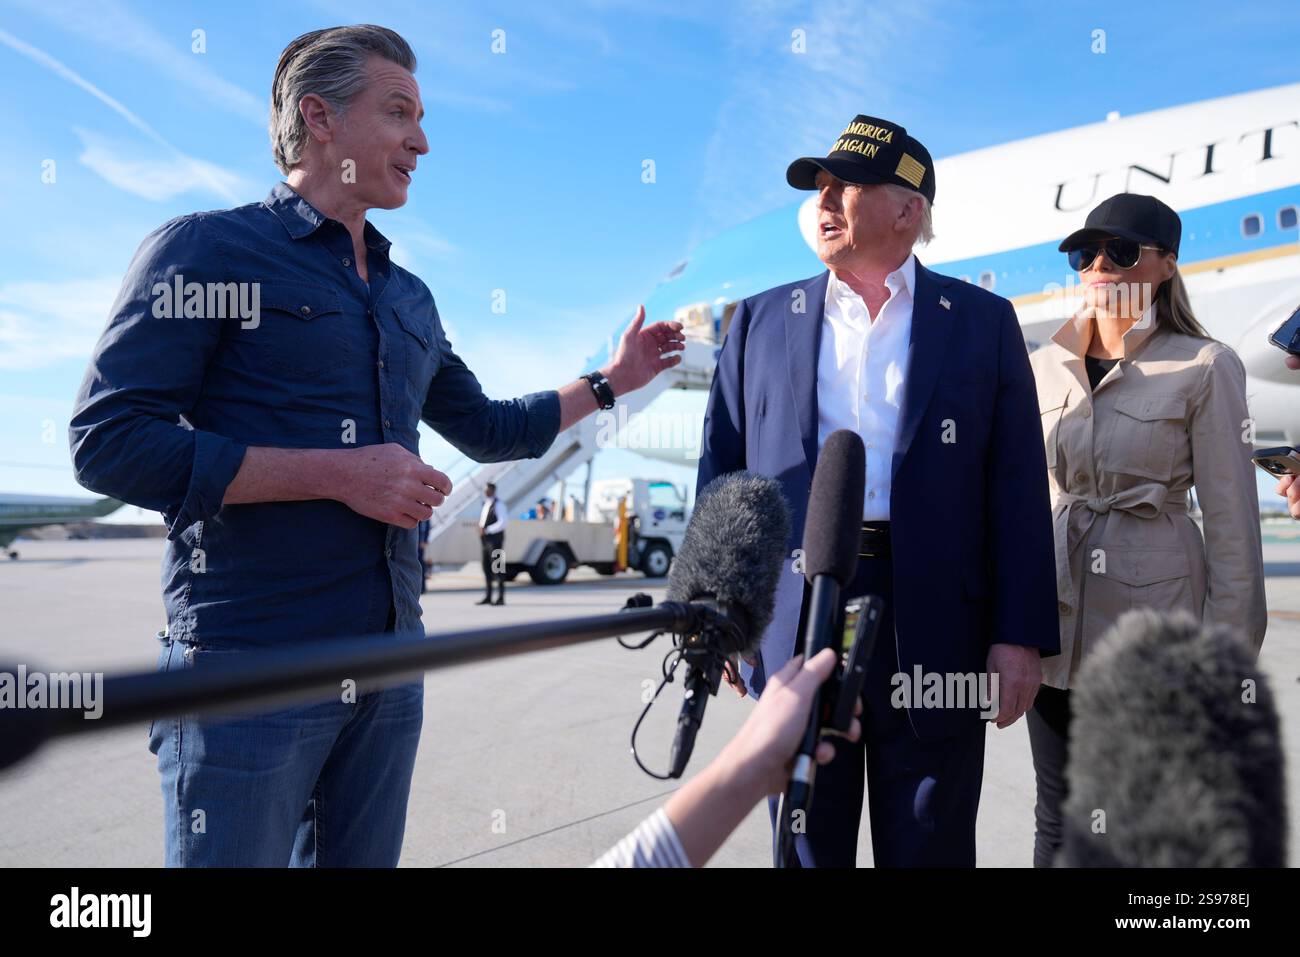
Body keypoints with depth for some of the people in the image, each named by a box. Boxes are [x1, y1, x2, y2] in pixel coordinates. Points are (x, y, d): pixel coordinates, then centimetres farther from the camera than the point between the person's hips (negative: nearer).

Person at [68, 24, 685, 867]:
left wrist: (611, 383, 19)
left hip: (391, 663, 7)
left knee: (362, 857, 18)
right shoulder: (207, 249, -5)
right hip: (252, 667, -6)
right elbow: (107, 441, -14)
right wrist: (337, 473, -18)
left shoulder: (409, 298, 15)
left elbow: (486, 429, 24)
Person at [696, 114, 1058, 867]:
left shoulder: (982, 322, 5)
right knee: (808, 848, 15)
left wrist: (1021, 635, -6)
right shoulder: (762, 322, 8)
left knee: (929, 849, 13)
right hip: (792, 627, 2)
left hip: (934, 630, -1)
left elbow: (1018, 489, 0)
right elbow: (722, 474, 7)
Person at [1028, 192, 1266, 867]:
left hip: (1153, 614, -4)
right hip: (1056, 620, 4)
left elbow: (1232, 521, -5)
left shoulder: (1205, 368, -5)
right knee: (1058, 822, 14)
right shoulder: (1044, 367, 8)